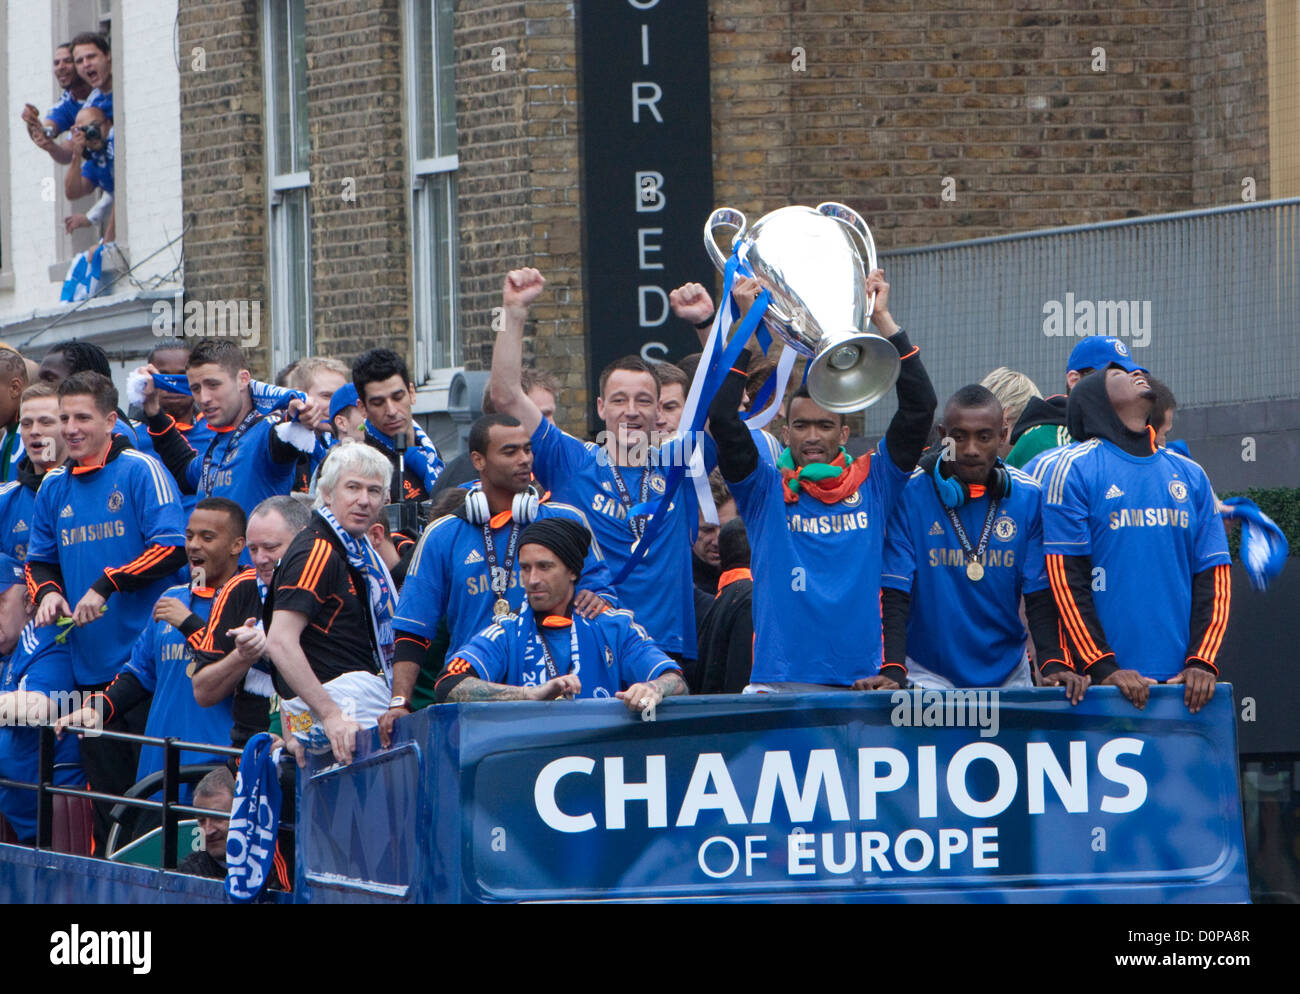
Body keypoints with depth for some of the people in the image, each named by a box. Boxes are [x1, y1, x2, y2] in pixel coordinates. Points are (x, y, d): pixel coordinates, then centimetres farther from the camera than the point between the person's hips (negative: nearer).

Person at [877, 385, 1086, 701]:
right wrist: (891, 671, -22)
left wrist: (1054, 664, -14)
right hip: (929, 675, -3)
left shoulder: (1029, 497, 2)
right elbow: (893, 594, -8)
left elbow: (1041, 595, 2)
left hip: (1007, 672, 3)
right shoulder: (909, 494, -6)